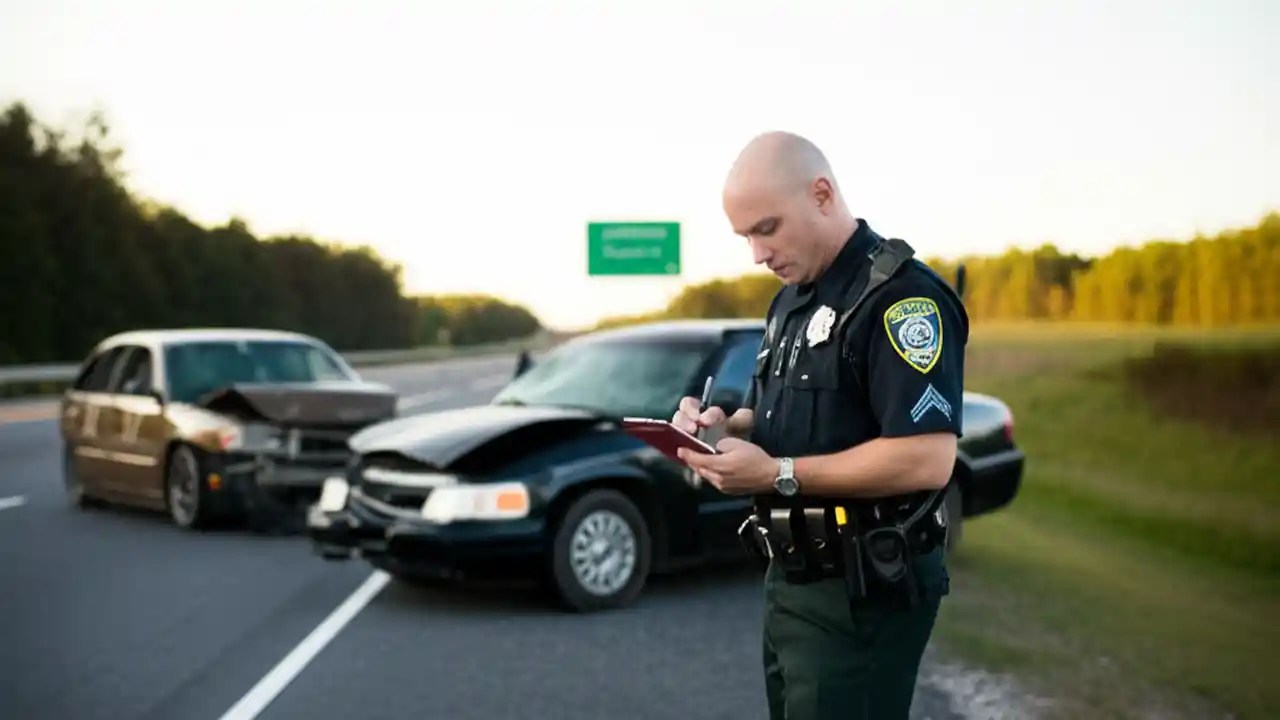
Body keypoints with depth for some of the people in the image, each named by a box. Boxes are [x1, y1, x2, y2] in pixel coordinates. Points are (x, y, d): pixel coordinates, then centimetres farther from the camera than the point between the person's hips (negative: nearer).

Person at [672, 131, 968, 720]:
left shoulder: (900, 295, -18)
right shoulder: (793, 298, 12)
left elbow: (927, 460, -26)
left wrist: (778, 474, -23)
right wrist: (725, 426, 0)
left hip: (862, 591, -9)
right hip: (792, 577, 9)